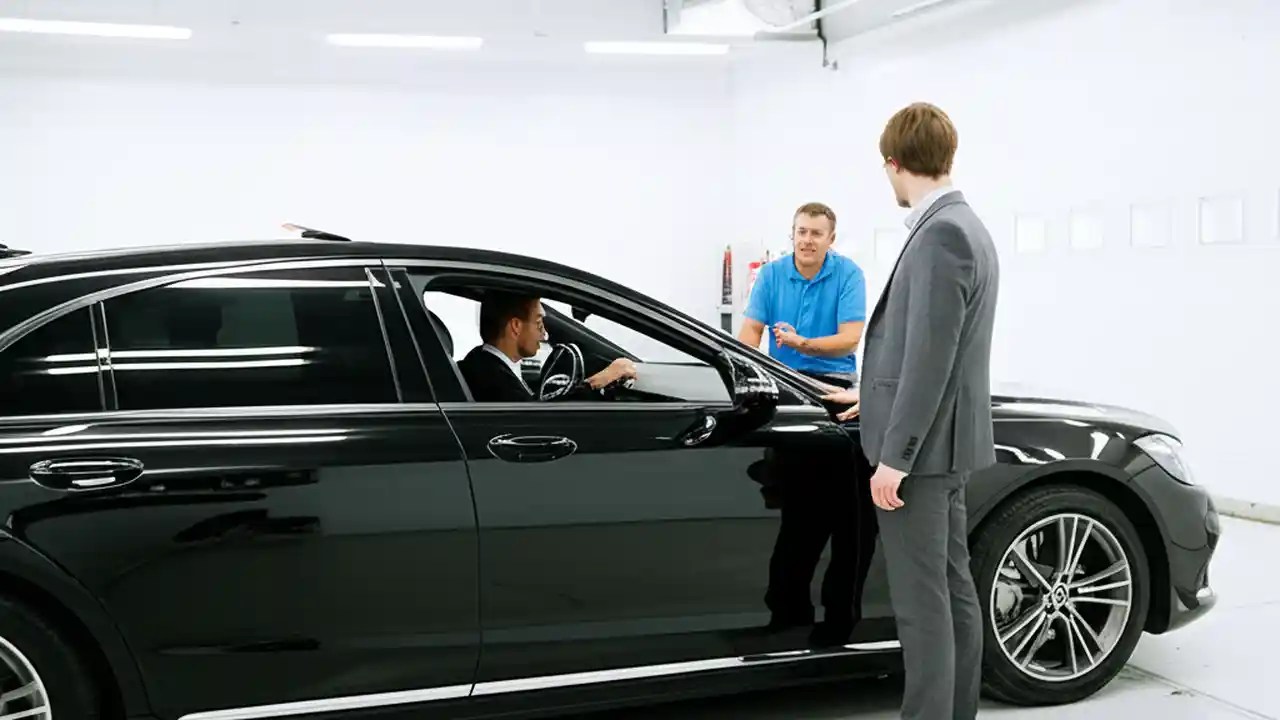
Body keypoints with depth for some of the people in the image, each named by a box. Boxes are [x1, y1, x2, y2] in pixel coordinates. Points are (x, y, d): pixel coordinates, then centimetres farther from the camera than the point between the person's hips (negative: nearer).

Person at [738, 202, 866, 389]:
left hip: (832, 378, -2)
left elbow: (850, 341, -11)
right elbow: (752, 330, 1)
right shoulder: (770, 273, 6)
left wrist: (802, 344, -27)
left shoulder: (849, 274, -3)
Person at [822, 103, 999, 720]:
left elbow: (931, 355, -23)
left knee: (921, 600, -5)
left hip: (922, 445, -10)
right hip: (939, 443, 10)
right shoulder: (961, 227, 14)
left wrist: (895, 455, -21)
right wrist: (880, 398, 33)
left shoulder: (939, 234, -18)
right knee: (952, 589, 14)